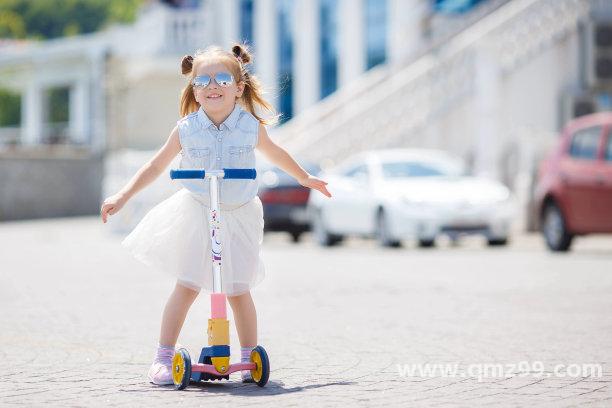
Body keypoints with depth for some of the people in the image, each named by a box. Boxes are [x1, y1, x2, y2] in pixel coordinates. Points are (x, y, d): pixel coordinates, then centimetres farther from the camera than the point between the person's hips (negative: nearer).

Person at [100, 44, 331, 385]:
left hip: (239, 216, 1)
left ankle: (250, 357, 17)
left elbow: (275, 153, 15)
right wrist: (122, 198, 0)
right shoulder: (186, 130, -8)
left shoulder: (251, 126, -6)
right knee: (187, 287, -5)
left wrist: (305, 178, 27)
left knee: (239, 290, 3)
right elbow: (156, 166, 3)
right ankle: (164, 356, 2)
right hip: (197, 214, -1)